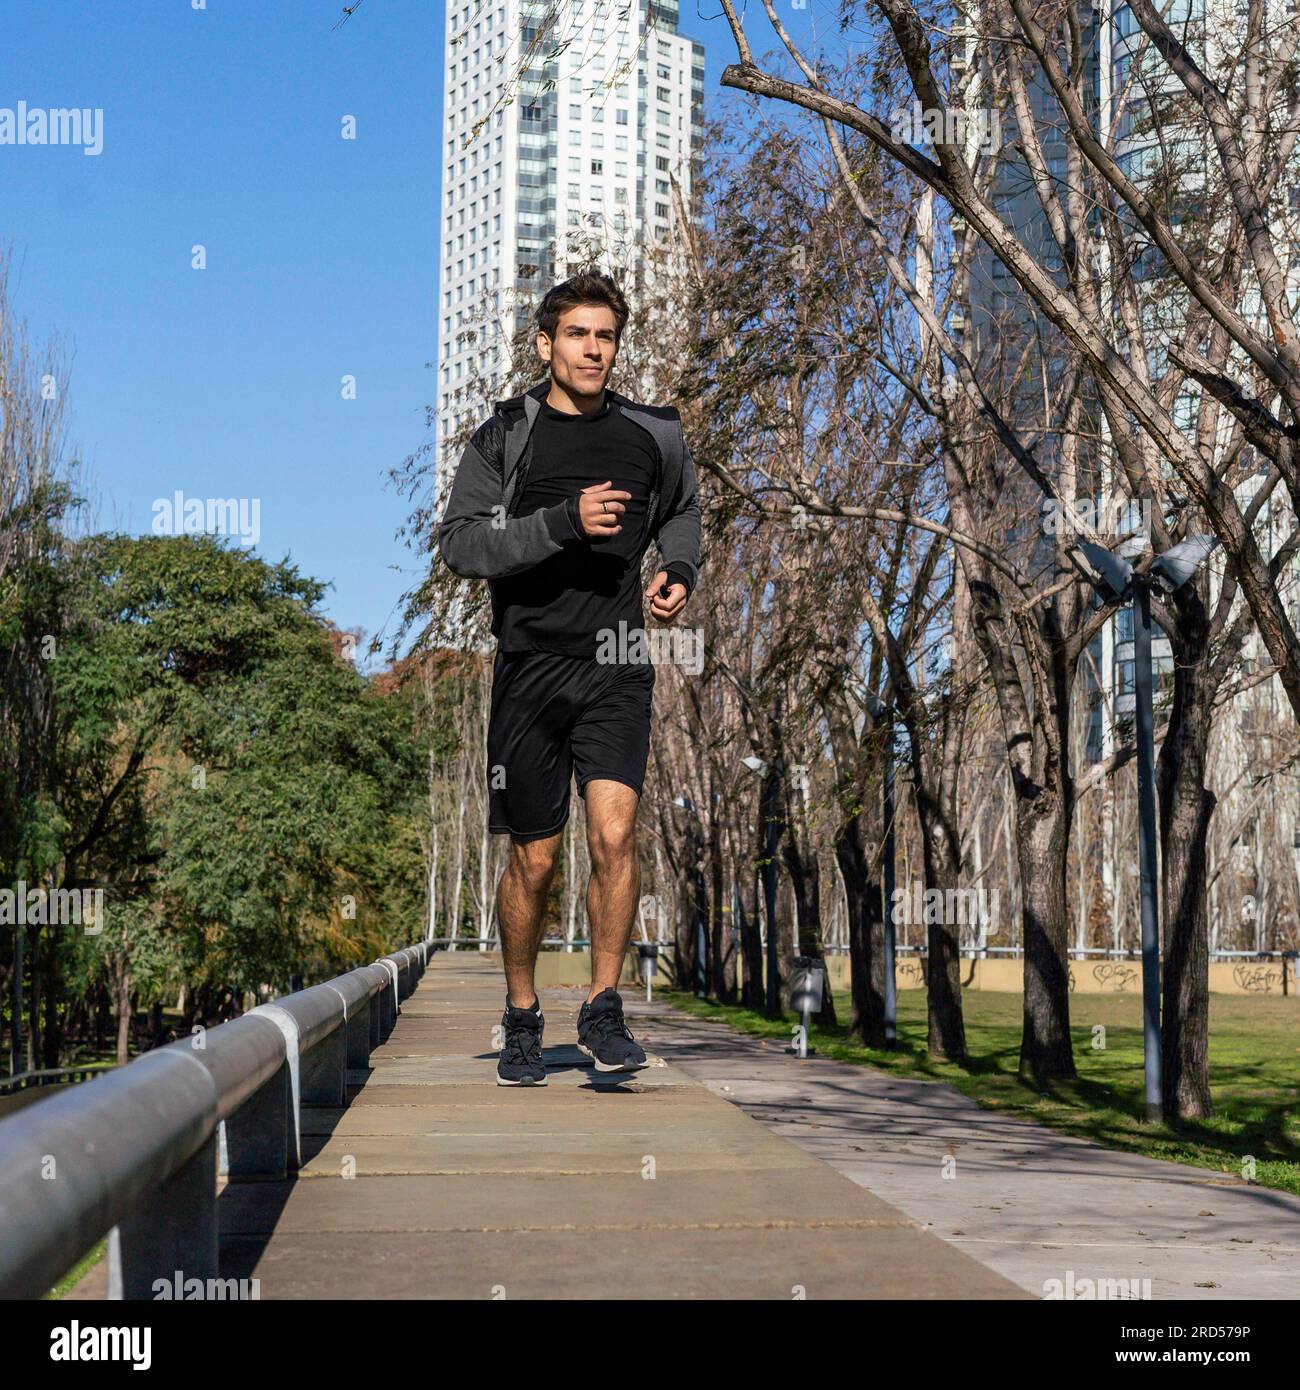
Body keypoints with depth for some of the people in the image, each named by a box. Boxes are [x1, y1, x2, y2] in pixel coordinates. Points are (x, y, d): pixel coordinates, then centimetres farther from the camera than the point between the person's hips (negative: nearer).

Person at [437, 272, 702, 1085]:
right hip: (531, 662, -1)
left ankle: (604, 1009, 0)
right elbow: (461, 544, -9)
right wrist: (564, 521, -20)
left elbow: (681, 512, 29)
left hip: (616, 667, 1)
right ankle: (522, 1019, 24)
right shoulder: (505, 437, 1)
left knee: (615, 832, -16)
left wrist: (681, 573, 8)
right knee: (535, 858, 6)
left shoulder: (653, 437, 9)